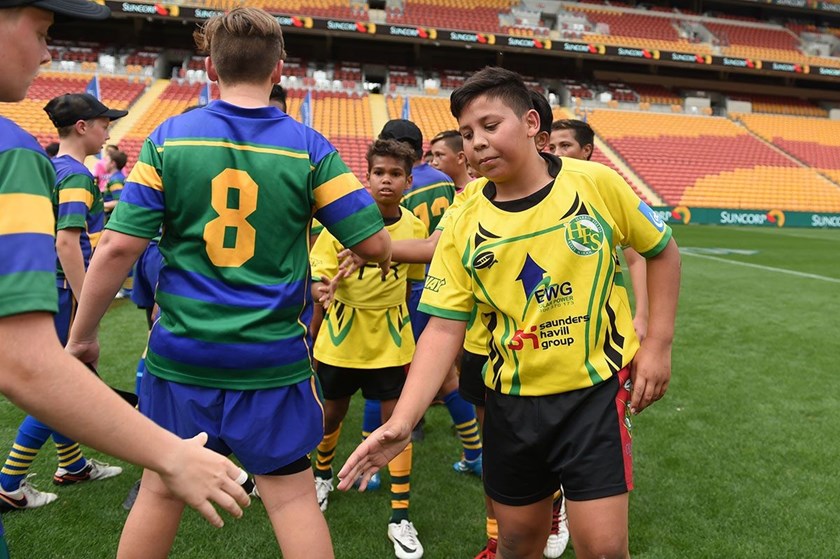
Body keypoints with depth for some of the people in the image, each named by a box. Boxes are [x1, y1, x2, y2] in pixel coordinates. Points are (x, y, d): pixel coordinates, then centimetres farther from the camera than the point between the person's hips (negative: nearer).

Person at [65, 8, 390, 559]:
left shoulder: (168, 139, -4)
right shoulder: (308, 147, -6)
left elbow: (118, 248, -7)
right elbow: (376, 244, -6)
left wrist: (82, 335, 4)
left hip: (182, 354, 2)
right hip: (275, 360, -1)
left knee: (161, 492, 19)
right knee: (293, 496, 11)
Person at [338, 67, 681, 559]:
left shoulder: (597, 184, -8)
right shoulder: (463, 228, -6)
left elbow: (662, 250, 6)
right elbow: (444, 328, -7)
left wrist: (658, 344, -1)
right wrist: (403, 420, -18)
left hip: (596, 391, -2)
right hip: (511, 401, 2)